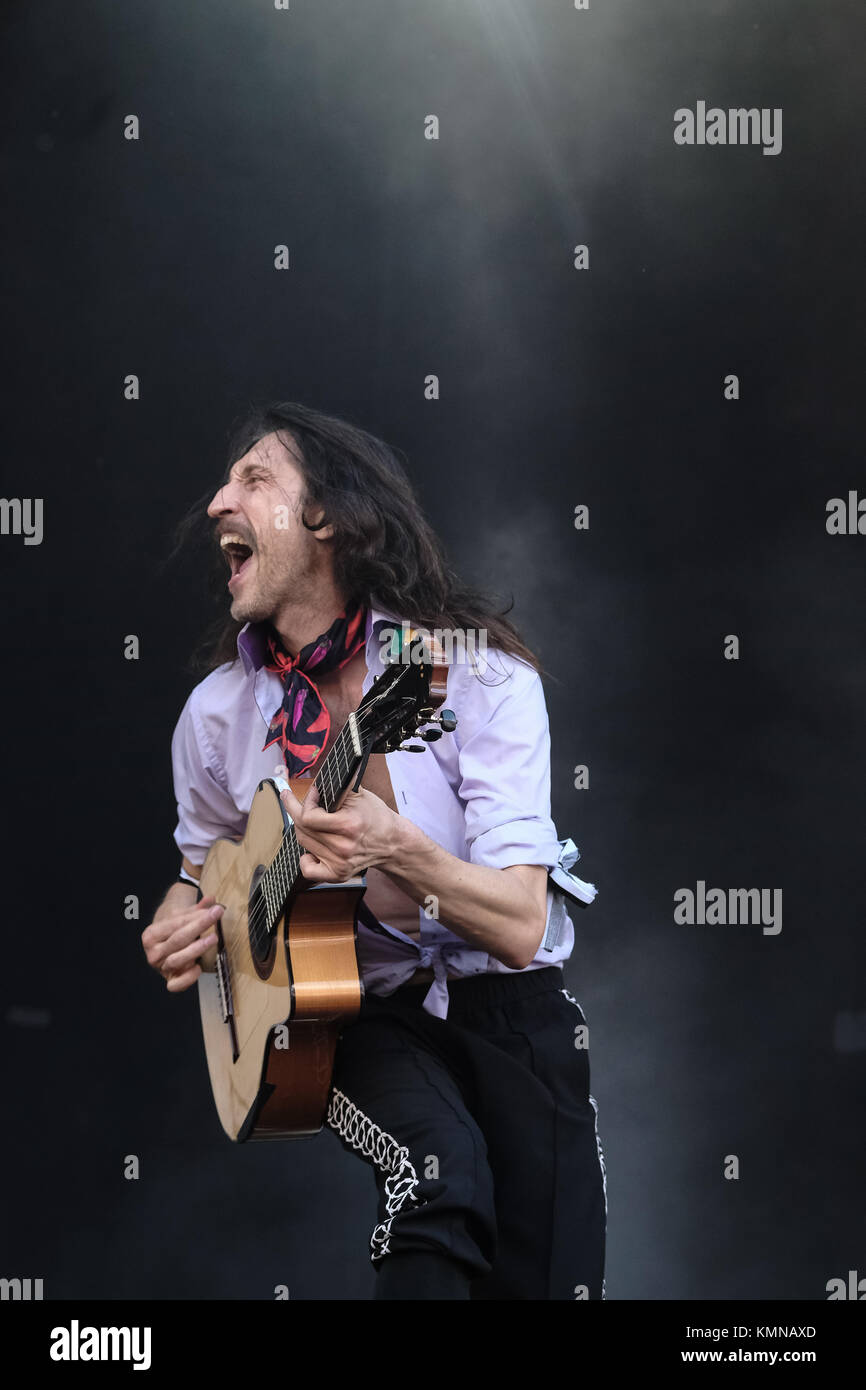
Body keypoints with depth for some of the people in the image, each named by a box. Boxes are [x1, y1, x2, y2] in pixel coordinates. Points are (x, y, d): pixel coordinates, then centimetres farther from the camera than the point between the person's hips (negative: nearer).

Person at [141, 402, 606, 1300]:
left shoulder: (479, 676, -13)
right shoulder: (217, 714, -2)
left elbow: (521, 927, -18)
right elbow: (202, 869, 18)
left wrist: (397, 851, -36)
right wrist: (178, 925, -6)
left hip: (508, 1009, 0)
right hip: (357, 1016, 1)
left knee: (549, 1279, -10)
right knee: (443, 1176, -31)